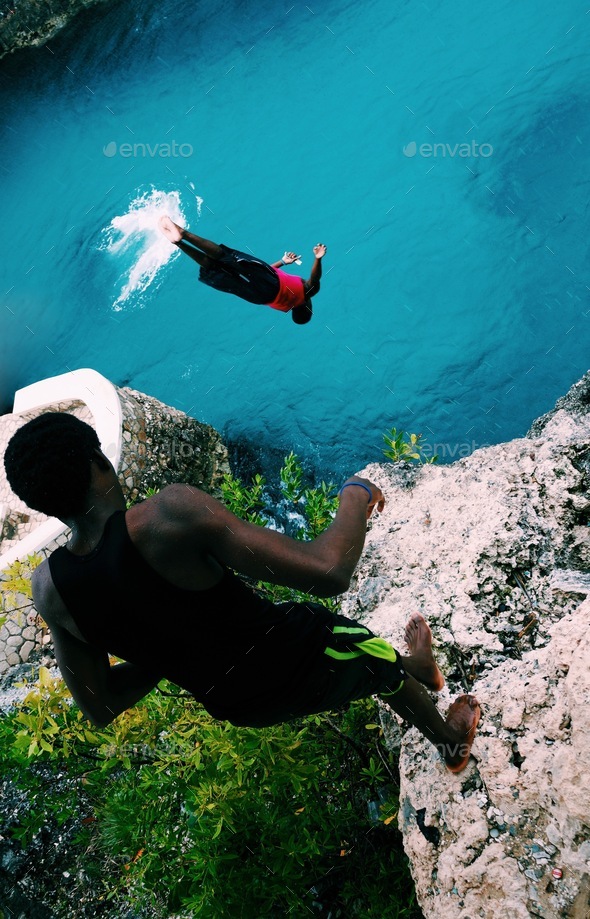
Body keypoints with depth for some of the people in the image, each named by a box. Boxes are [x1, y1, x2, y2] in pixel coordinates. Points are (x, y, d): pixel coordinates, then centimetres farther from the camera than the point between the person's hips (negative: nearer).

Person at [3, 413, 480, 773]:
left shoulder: (49, 588, -15)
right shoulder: (170, 513, -35)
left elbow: (100, 706, -2)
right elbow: (329, 572, -37)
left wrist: (175, 648, 6)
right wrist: (357, 494, -17)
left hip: (238, 707, 6)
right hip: (304, 663, -5)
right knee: (381, 659, 30)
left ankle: (415, 667, 65)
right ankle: (452, 740, 60)